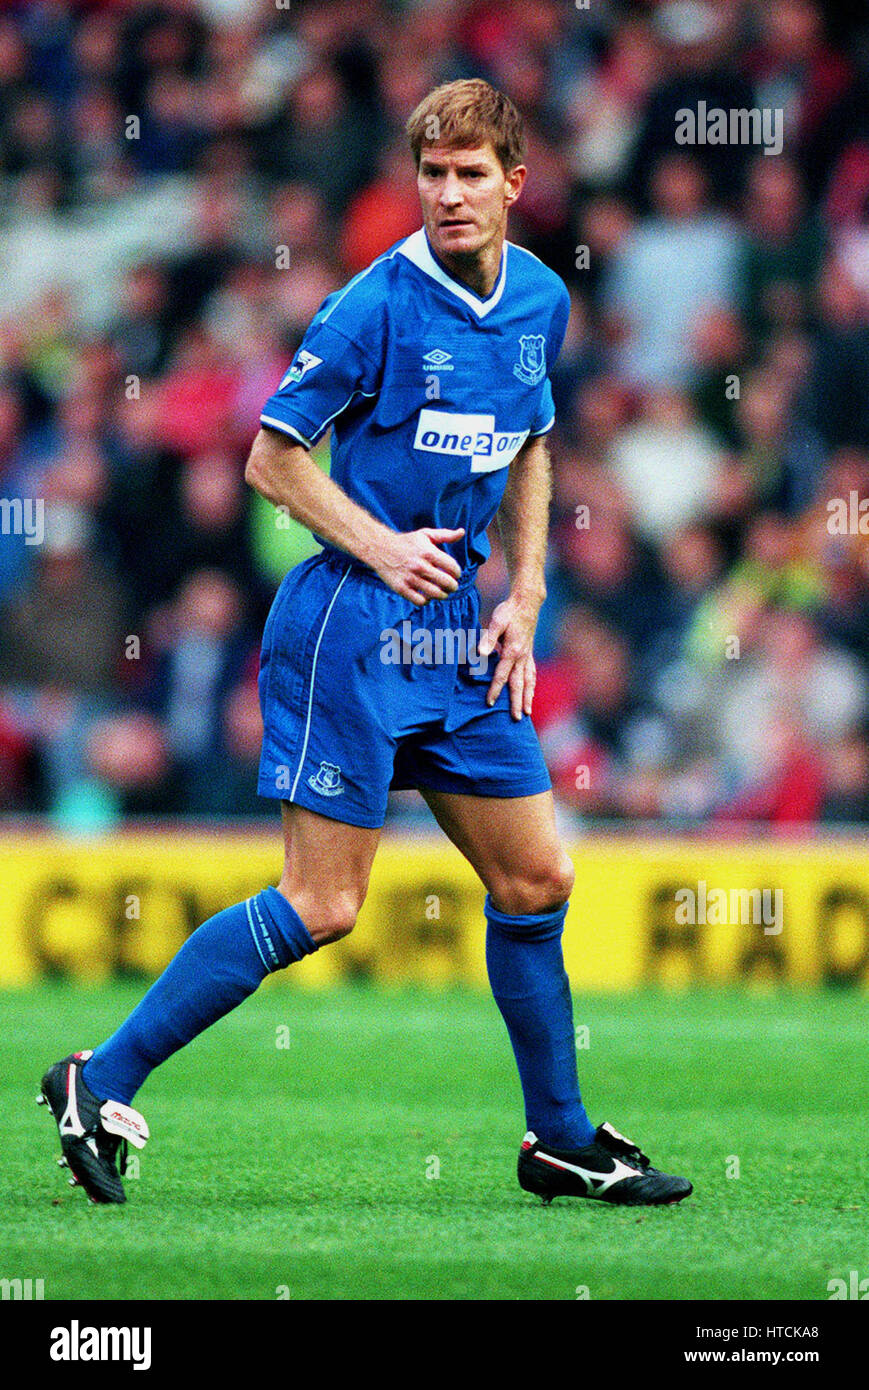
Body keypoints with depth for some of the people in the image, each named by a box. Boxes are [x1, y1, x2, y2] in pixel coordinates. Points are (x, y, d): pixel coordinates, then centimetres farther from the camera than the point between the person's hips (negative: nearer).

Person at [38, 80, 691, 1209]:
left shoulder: (541, 301, 7)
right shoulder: (379, 305, -14)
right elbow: (273, 455, -9)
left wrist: (524, 597, 11)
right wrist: (382, 549, -18)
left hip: (458, 630, 7)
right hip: (351, 628, -7)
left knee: (536, 880, 8)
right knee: (321, 906, -9)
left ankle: (563, 1141, 21)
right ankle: (103, 1083, -1)